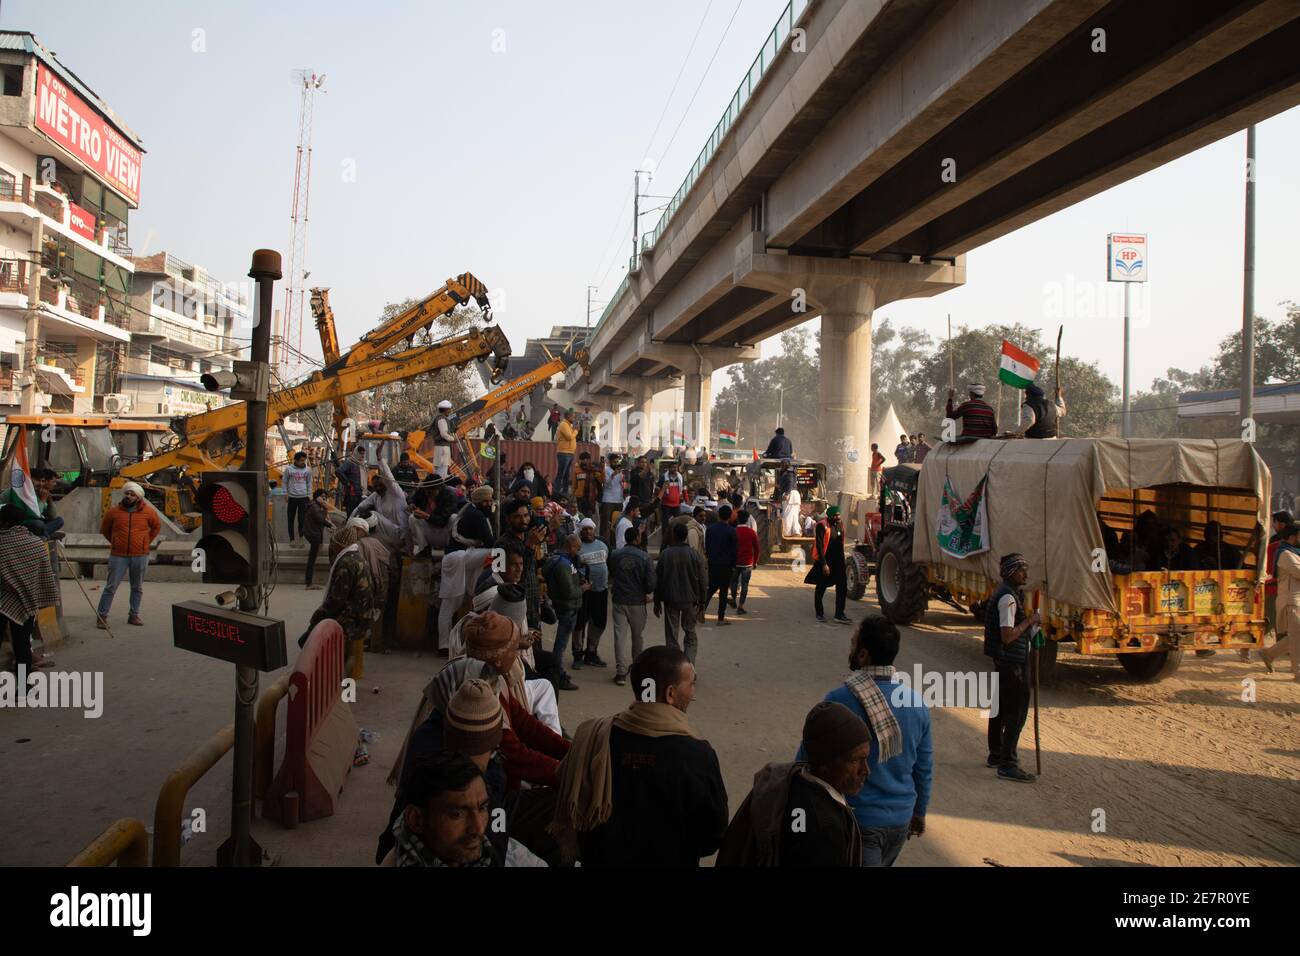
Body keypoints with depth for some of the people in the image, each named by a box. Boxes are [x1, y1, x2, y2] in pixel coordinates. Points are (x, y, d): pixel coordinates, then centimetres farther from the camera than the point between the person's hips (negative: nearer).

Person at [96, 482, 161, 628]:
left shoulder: (148, 511, -1)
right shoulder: (114, 511, -1)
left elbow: (157, 526, 16)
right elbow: (104, 529, 15)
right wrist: (115, 542, 11)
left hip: (140, 556, 1)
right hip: (118, 556, -1)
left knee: (137, 587, 11)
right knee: (111, 587, -1)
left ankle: (134, 615, 22)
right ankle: (102, 617, 5)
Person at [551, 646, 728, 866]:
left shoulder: (593, 737, -16)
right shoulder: (697, 755, -24)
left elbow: (570, 811, -3)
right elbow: (713, 836, -12)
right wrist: (679, 854, 7)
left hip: (600, 859, 3)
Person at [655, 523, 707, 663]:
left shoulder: (665, 554, -6)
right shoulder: (694, 554, -5)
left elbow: (658, 579, -1)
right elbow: (703, 580, -2)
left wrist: (657, 601, 8)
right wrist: (701, 601, 9)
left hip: (670, 600, 0)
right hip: (690, 599, 0)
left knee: (671, 637, 8)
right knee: (691, 634, 13)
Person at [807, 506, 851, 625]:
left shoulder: (839, 526, 7)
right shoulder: (822, 526, -15)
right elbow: (819, 546, -18)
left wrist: (842, 562, 18)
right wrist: (824, 564, -22)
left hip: (838, 562, 6)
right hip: (824, 562, -6)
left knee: (842, 587, 0)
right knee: (821, 588, 8)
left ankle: (839, 615, 4)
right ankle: (820, 614, 21)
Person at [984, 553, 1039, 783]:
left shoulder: (1011, 594, 14)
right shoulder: (1008, 598, -19)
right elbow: (1007, 636, -24)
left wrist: (1032, 626, 12)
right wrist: (1029, 621, -15)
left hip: (1004, 660, 11)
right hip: (1013, 662, -11)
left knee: (1001, 707, 19)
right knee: (1017, 711, -9)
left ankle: (996, 754, 32)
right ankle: (1007, 764, -7)